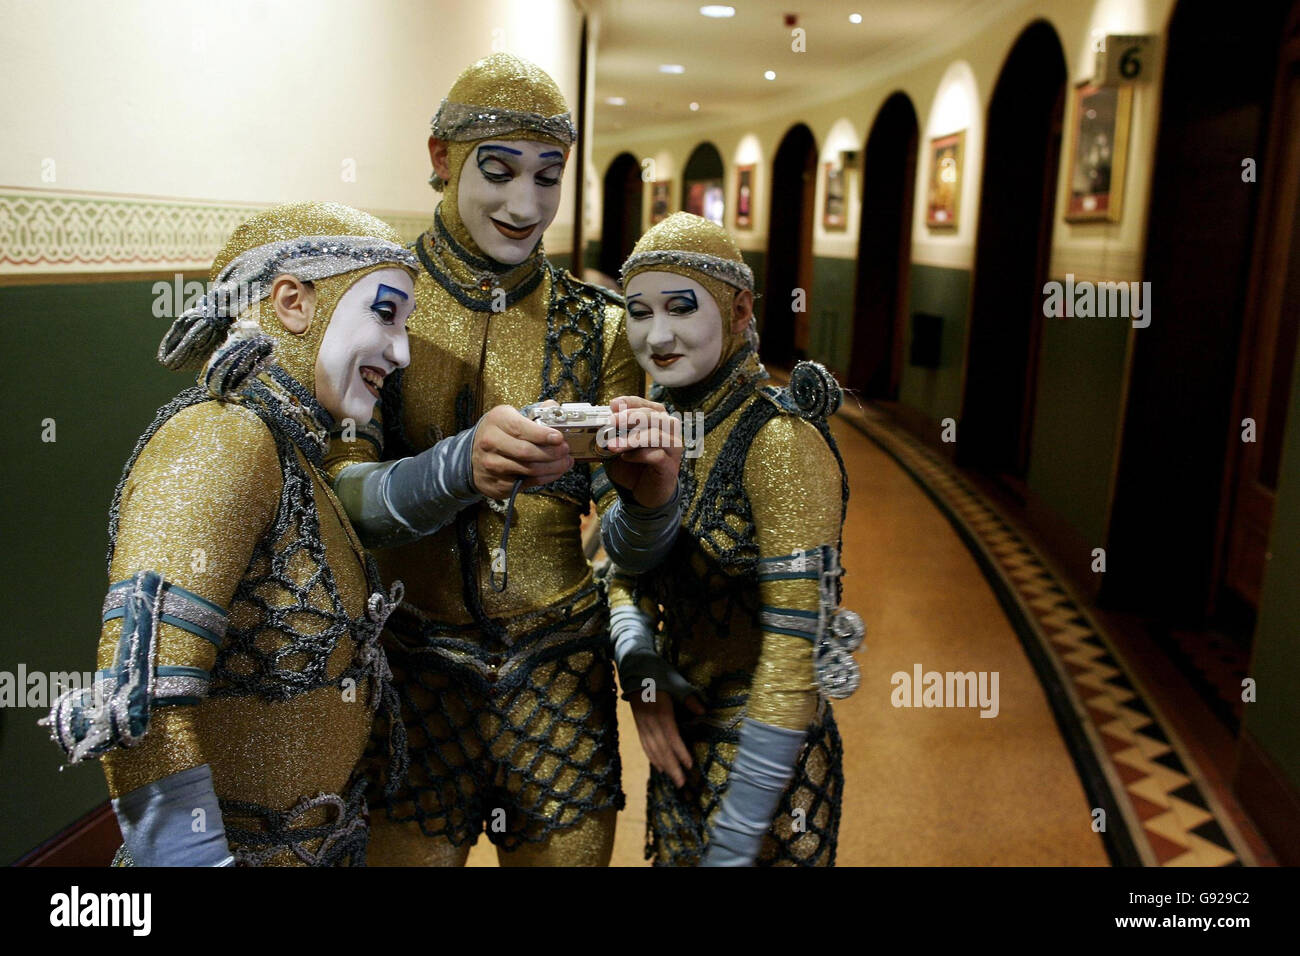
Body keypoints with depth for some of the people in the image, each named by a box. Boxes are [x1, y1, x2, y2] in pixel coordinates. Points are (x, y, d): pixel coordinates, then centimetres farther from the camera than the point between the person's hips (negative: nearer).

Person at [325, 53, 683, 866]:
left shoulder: (598, 326, 0)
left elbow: (625, 547, -2)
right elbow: (336, 493, -15)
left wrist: (647, 502, -26)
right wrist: (457, 468, -34)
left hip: (561, 672, 2)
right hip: (411, 665, -1)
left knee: (571, 851, 13)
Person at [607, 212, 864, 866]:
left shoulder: (780, 443, -24)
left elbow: (795, 647, -26)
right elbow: (628, 575, 5)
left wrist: (732, 845, -23)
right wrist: (638, 666, -16)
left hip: (763, 763, -6)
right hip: (683, 743, 7)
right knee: (673, 858, 25)